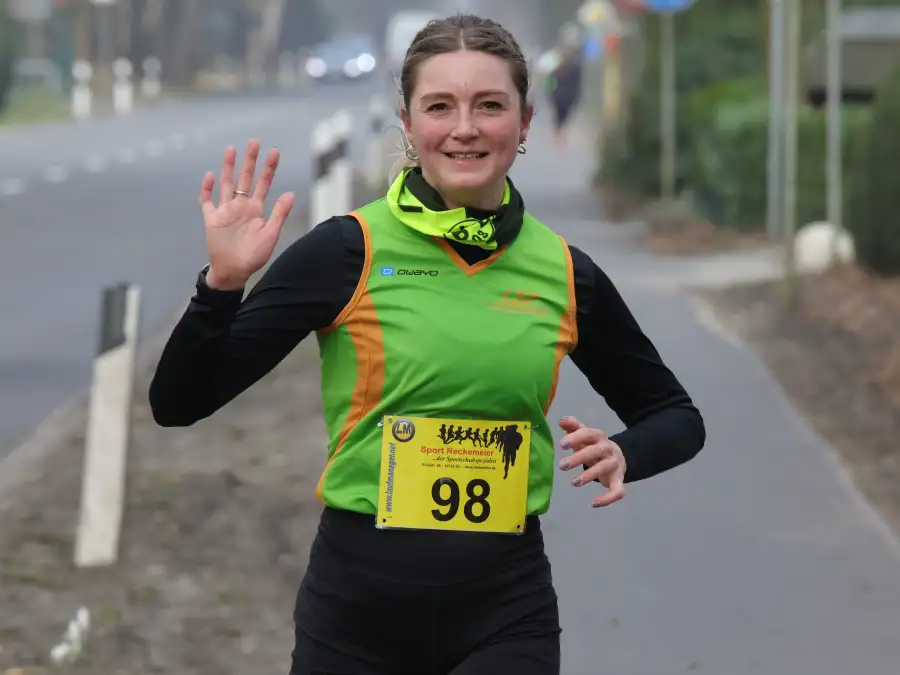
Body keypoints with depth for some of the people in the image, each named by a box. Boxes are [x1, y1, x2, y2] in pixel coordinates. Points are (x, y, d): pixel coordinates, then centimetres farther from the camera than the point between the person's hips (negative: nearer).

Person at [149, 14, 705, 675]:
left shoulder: (566, 274, 2)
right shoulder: (348, 251, -7)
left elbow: (676, 417, 16)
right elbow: (179, 404, -7)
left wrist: (622, 454, -5)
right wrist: (223, 285, -23)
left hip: (505, 614, 1)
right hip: (355, 605, -1)